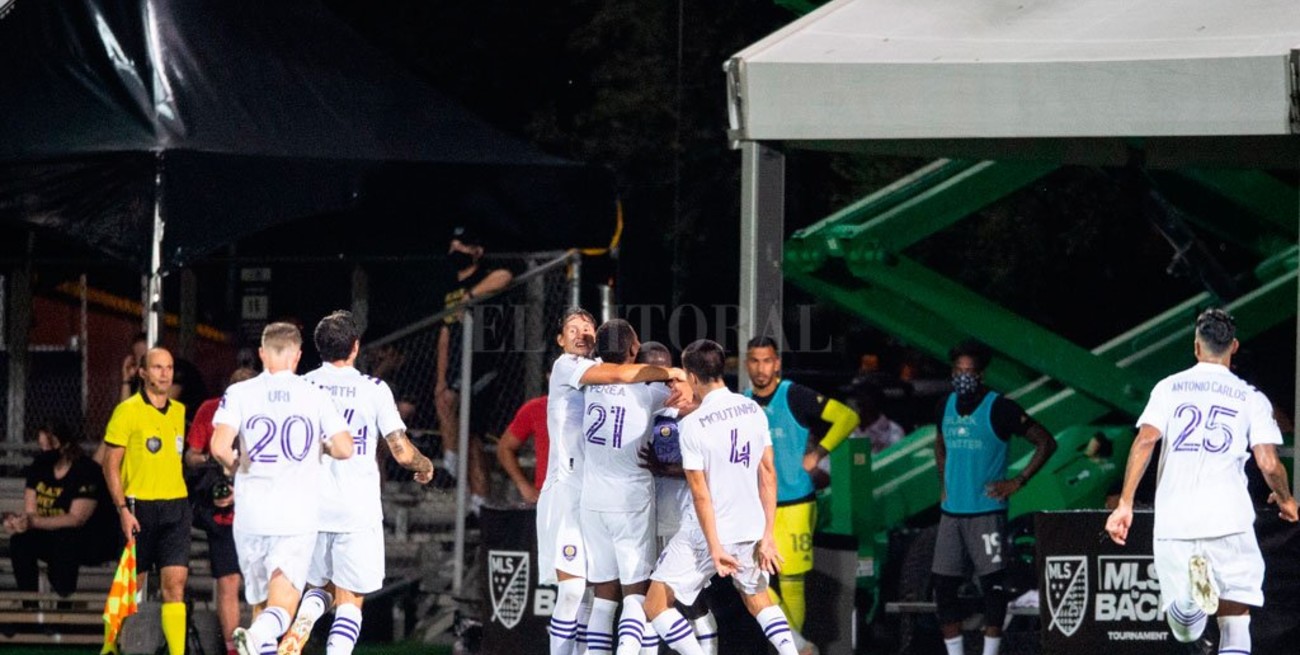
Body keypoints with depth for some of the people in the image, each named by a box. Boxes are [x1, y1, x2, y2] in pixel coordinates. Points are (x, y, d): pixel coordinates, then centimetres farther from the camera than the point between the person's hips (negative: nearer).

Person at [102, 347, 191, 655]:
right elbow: (110, 464, -5)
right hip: (139, 507, -4)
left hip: (176, 506, 4)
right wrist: (123, 509, -13)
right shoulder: (128, 411, -4)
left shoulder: (179, 412, 12)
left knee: (175, 583, -7)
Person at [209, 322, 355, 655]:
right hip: (298, 515, -1)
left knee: (261, 605, 17)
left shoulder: (239, 393, 0)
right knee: (282, 608, -9)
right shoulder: (316, 396, 1)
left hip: (251, 515, 1)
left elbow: (219, 446, -14)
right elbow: (344, 449, -5)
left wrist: (234, 467, 7)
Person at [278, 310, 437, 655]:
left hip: (311, 508, 3)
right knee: (349, 601, 4)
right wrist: (425, 466, 17)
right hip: (358, 510, -3)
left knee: (321, 588, 21)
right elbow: (403, 453, -5)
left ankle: (301, 623, -10)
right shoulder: (374, 390, -4)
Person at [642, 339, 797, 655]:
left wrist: (715, 548, -14)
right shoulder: (754, 410, 1)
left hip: (707, 533, -6)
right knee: (757, 599, 28)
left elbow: (700, 493, -15)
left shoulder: (693, 425, -15)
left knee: (656, 604, 3)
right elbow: (768, 474, 3)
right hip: (751, 529, 6)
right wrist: (768, 535, 7)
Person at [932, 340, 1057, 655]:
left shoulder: (999, 408, -9)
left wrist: (1018, 482, -10)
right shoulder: (946, 405, 9)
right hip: (952, 511, 6)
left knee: (993, 584, -6)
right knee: (943, 585, 4)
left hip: (987, 510, -6)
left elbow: (1046, 442, -7)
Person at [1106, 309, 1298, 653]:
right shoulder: (1251, 398, 8)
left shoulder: (1169, 387, 10)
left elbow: (1145, 441, -4)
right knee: (1235, 620, 5)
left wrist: (1125, 504, -4)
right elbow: (1269, 464, 1)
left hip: (1173, 520, 1)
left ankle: (1191, 590, -27)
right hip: (1228, 517, -1)